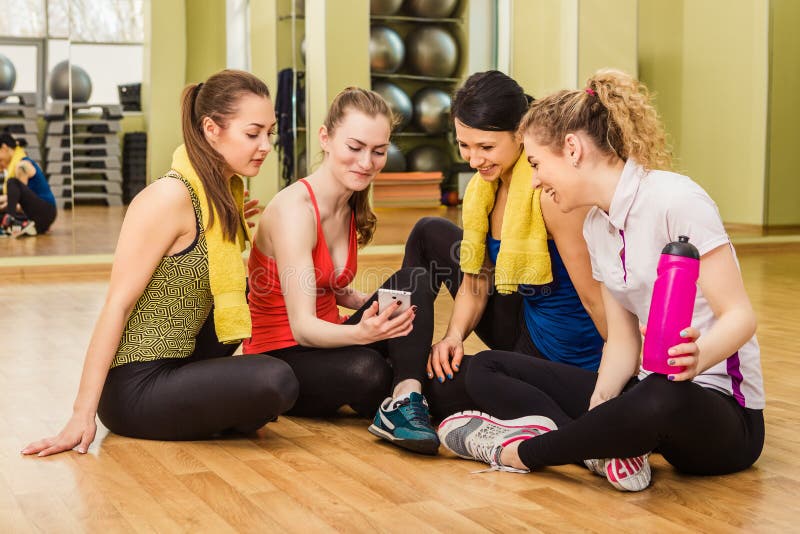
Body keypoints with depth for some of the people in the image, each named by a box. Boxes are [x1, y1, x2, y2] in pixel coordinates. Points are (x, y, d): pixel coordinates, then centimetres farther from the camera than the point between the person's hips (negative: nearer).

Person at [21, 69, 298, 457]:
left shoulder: (225, 193, 7)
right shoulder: (171, 197, -18)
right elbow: (117, 304, -19)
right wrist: (83, 414, -20)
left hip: (173, 363, 9)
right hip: (133, 389, -9)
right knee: (275, 382, -25)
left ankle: (212, 410, 9)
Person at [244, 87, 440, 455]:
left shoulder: (350, 208, 5)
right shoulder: (295, 208, -20)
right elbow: (302, 326, -26)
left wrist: (381, 310, 1)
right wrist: (360, 332, -46)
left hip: (323, 341, 8)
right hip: (278, 358, -8)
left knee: (414, 281, -14)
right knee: (366, 370, -39)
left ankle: (405, 400, -30)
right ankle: (403, 401, -10)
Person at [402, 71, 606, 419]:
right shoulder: (486, 183, -1)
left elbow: (595, 297, -27)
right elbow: (476, 281, 5)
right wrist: (454, 335, -12)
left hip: (559, 353, -8)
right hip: (525, 326, 8)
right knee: (429, 234, 11)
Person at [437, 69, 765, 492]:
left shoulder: (675, 201, -16)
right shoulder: (596, 226, 7)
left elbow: (740, 315, -18)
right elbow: (623, 340, 6)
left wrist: (696, 358, -39)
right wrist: (599, 408, -12)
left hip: (722, 412, -8)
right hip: (648, 386, 8)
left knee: (661, 398, -44)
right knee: (487, 369, 4)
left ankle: (520, 451, -18)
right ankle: (607, 451, -21)